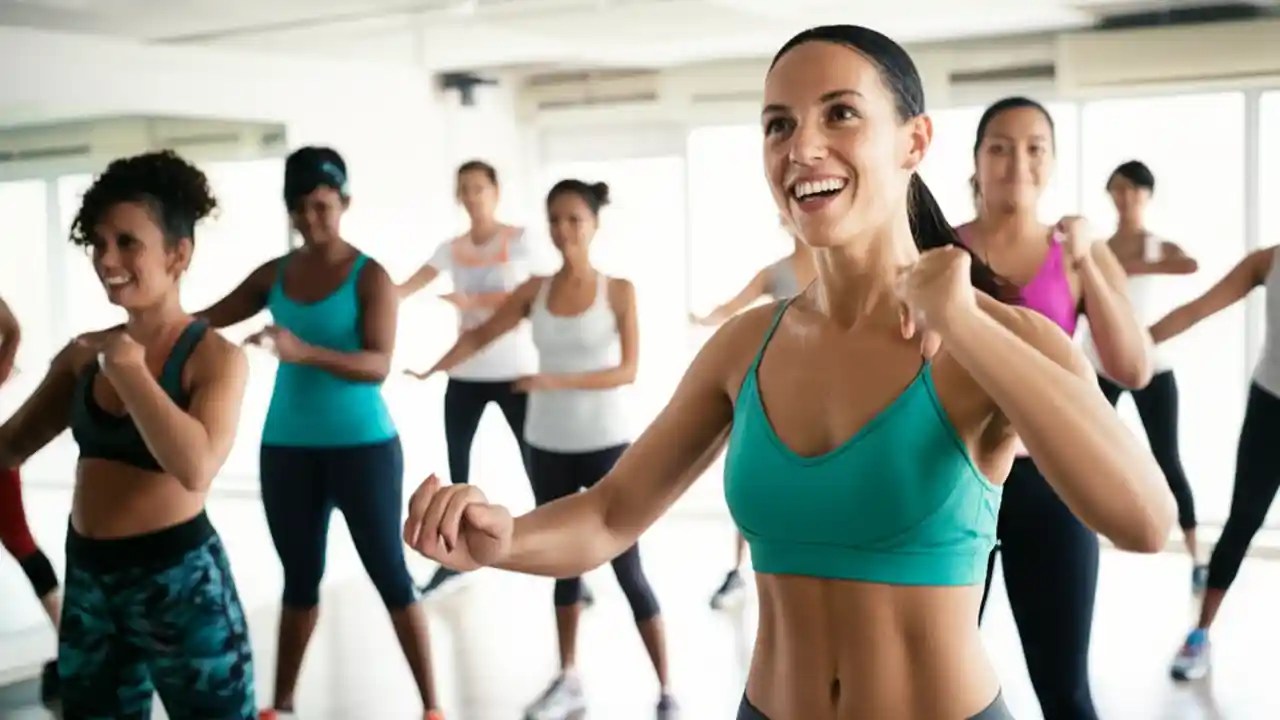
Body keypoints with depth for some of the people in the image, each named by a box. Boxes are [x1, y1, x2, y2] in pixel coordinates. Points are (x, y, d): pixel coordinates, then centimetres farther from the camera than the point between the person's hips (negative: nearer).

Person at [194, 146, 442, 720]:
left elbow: (378, 365, -21)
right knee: (299, 578, 15)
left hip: (363, 446, -4)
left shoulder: (369, 276, -10)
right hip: (287, 448, 4)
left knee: (389, 573, 3)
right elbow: (206, 321, 8)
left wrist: (305, 352, -37)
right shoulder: (274, 274, 5)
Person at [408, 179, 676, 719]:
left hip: (606, 446, -4)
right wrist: (433, 370, -11)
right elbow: (480, 336, 5)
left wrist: (559, 381, -25)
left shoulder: (618, 291, -7)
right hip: (547, 447, 4)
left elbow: (627, 371, -14)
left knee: (627, 571, -2)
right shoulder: (535, 291, 3)